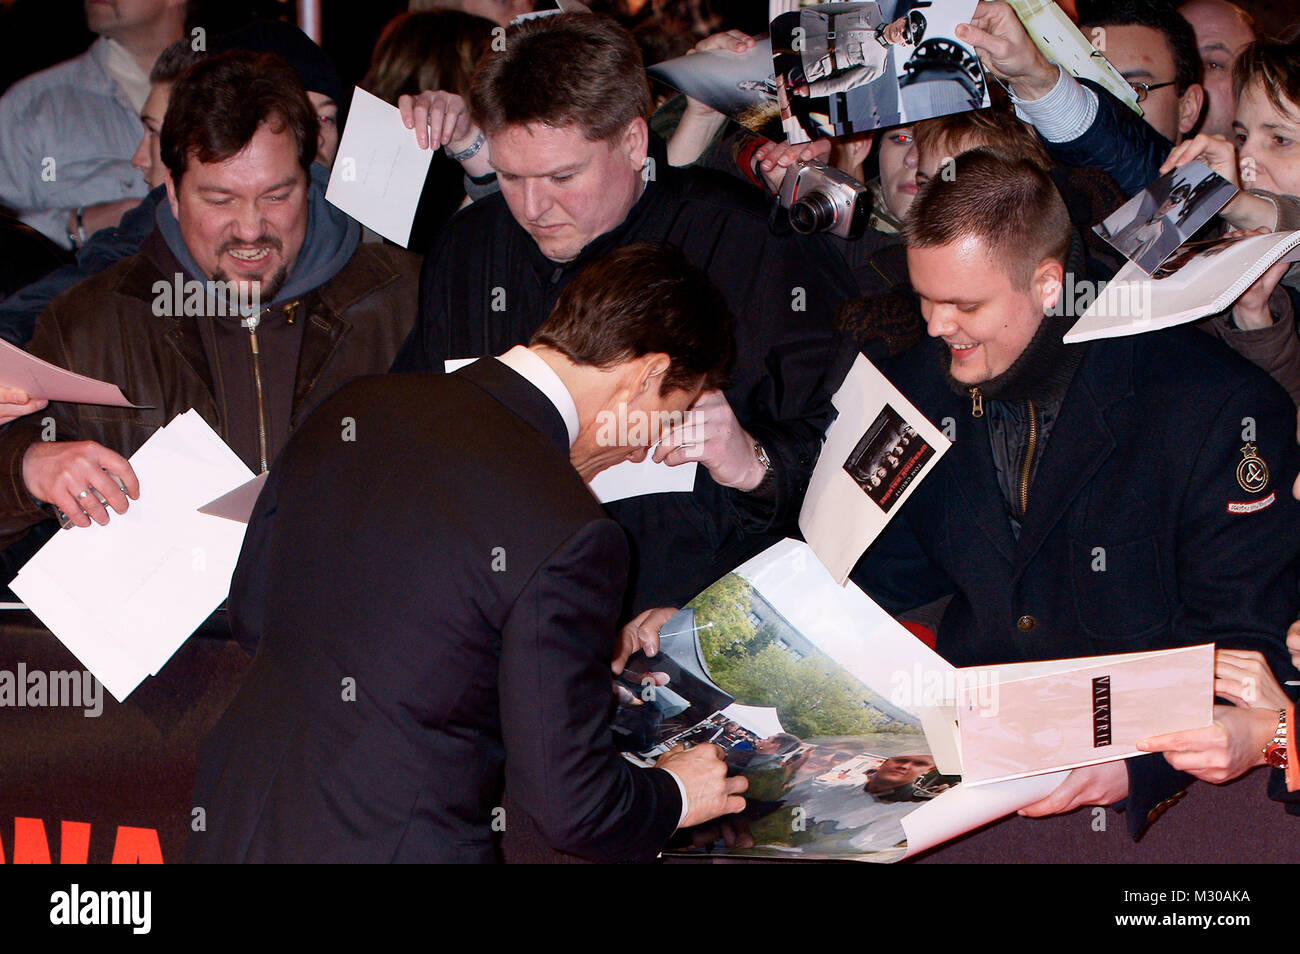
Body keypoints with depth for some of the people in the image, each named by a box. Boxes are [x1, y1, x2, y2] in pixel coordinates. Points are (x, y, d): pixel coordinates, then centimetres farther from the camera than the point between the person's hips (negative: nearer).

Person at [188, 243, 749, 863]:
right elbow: (571, 803, -15)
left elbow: (251, 614, 15)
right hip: (390, 848, -8)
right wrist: (673, 796, 5)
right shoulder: (569, 537, -21)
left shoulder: (355, 410, 1)